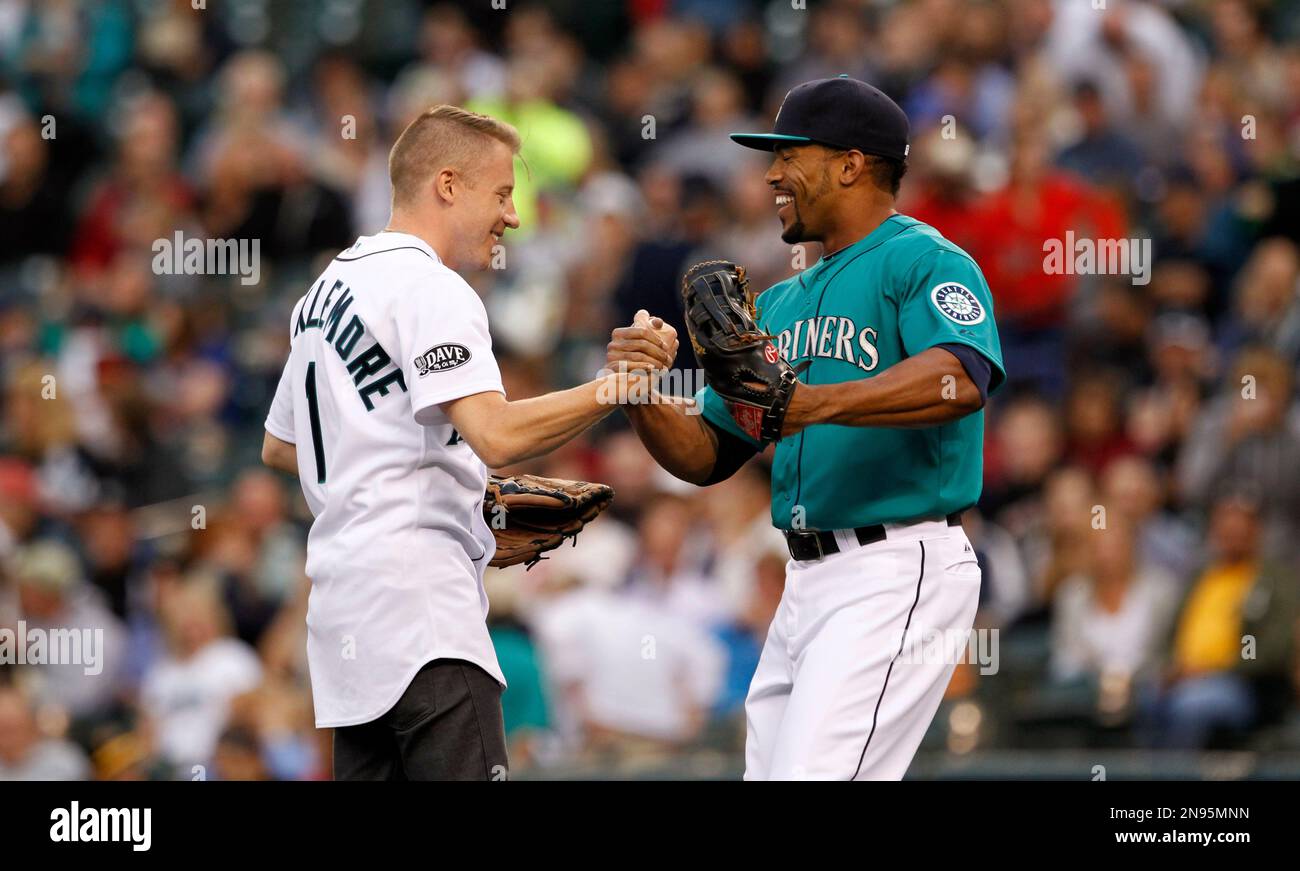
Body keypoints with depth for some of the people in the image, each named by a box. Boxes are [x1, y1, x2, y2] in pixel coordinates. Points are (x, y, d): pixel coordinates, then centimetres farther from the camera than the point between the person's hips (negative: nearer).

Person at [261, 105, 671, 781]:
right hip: (420, 608, -10)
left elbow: (279, 446, 29)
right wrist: (612, 390, -19)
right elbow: (497, 434, -23)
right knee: (468, 773, -16)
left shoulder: (329, 288, 20)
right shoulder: (428, 288, -10)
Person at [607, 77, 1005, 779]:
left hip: (898, 570, -9)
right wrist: (642, 395, 1)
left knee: (814, 777, -20)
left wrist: (819, 401, -38)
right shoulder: (782, 305, 22)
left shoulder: (925, 262, -5)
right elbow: (705, 456, 22)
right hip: (808, 582, 9)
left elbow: (960, 379, -26)